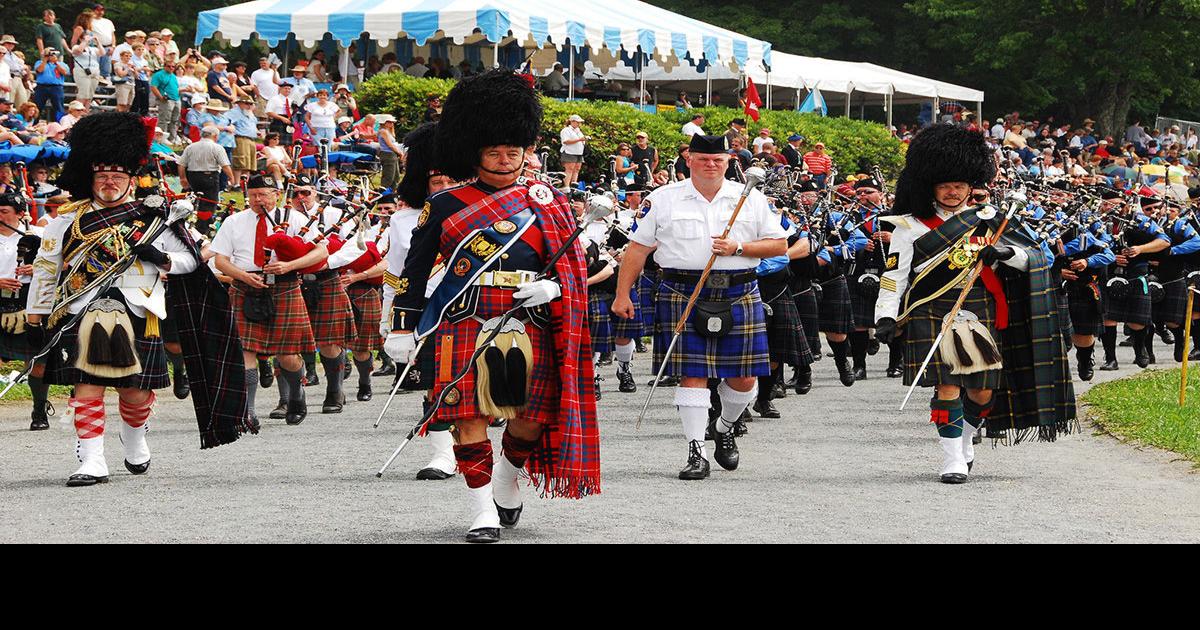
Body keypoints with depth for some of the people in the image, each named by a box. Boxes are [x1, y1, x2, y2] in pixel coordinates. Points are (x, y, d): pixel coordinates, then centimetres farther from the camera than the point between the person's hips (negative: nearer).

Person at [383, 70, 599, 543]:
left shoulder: (546, 204, 12)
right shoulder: (447, 206, 7)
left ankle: (506, 483, 29)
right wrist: (401, 327, 3)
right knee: (470, 415, -8)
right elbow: (415, 269, 9)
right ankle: (483, 512, -1)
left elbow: (572, 264, 14)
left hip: (528, 323, 2)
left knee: (533, 416, 0)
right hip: (465, 324, -2)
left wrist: (552, 288, -8)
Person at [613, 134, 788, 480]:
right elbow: (637, 247, 5)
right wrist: (622, 294, -1)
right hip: (683, 294, -2)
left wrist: (738, 248, -8)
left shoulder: (751, 199, 8)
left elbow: (779, 244, 8)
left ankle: (724, 428, 33)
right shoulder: (663, 200, 5)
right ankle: (696, 453, -5)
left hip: (738, 294, 2)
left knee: (744, 377, 4)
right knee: (692, 374, -7)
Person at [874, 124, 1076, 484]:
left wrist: (1003, 252, -10)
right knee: (947, 387, -11)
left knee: (982, 393, 5)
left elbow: (1033, 256, 12)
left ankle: (963, 441, 32)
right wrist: (886, 318, -9)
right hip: (934, 316, -3)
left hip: (980, 316, 3)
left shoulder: (988, 220, 12)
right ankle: (953, 461, -3)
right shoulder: (911, 226, 3)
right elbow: (895, 273, 1)